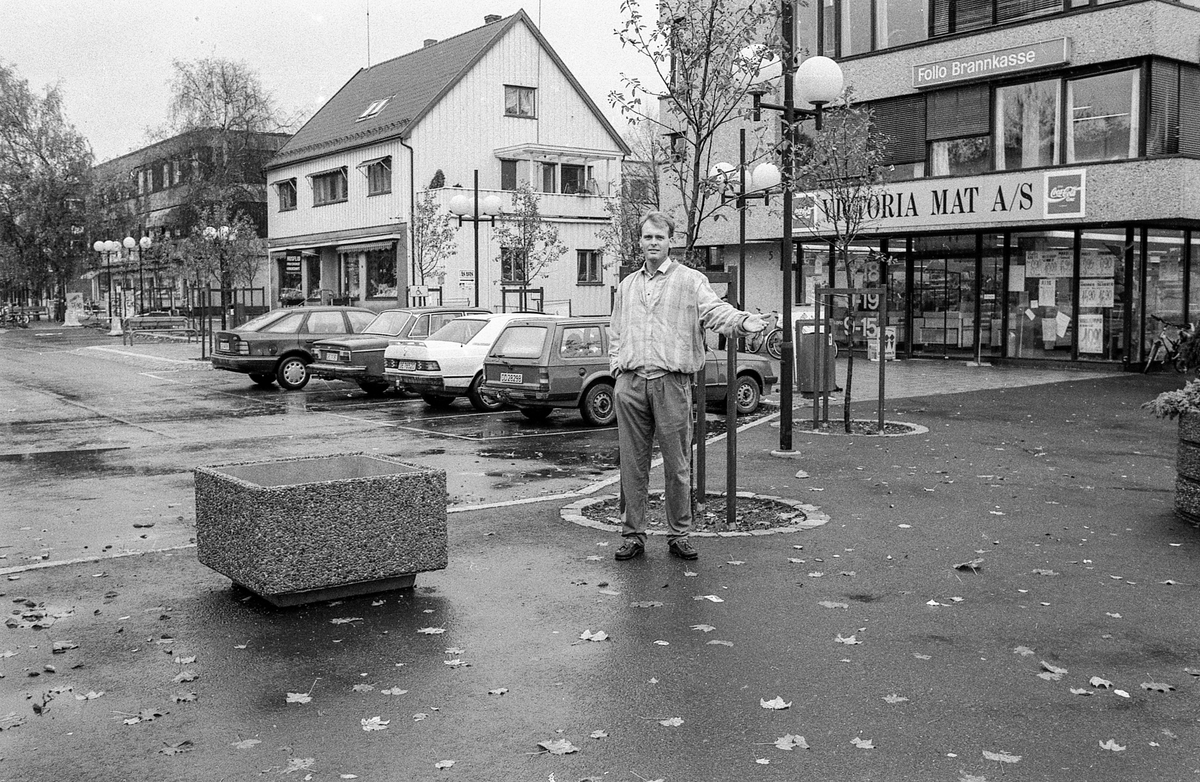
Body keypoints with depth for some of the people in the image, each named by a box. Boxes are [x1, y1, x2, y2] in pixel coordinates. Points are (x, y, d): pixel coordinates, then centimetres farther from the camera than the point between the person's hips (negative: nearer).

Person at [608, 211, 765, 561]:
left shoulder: (690, 280, 4)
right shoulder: (627, 285, 19)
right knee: (632, 463, 6)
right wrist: (617, 365, 8)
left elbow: (715, 309, -12)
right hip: (630, 383, 4)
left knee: (677, 464, 1)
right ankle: (633, 535, 14)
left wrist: (741, 321, -32)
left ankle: (679, 535, 13)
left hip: (672, 381, -3)